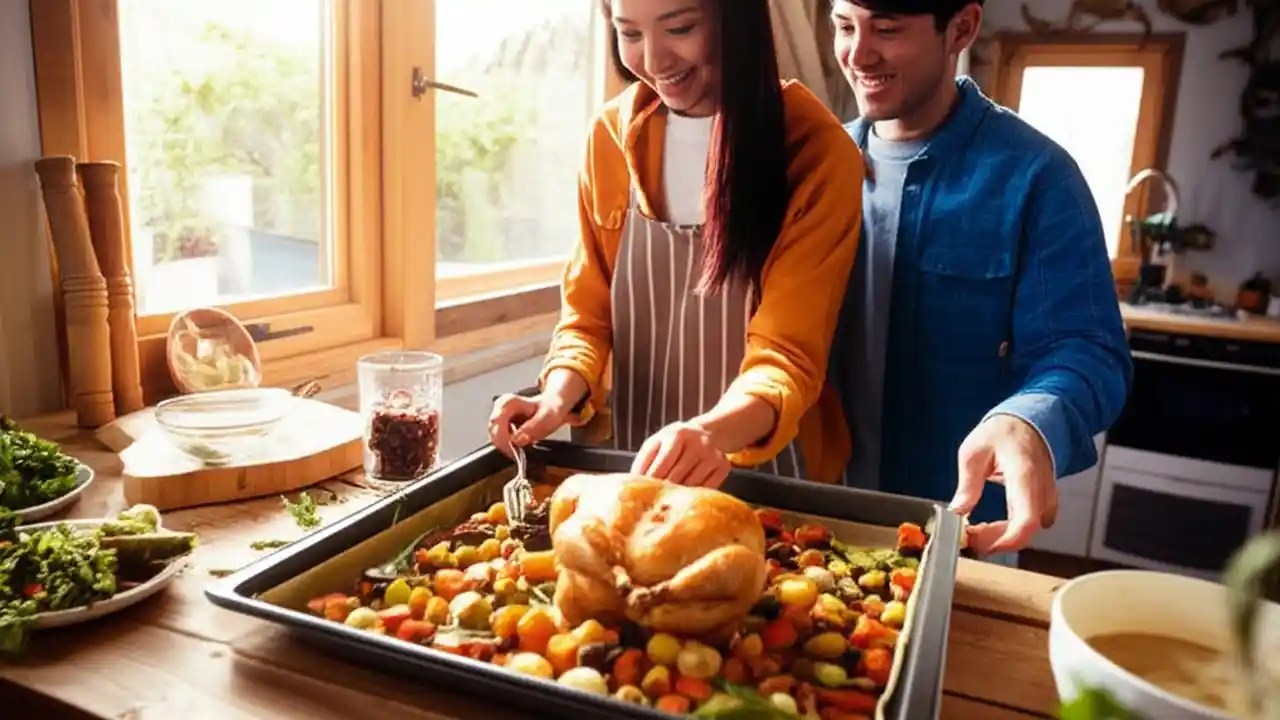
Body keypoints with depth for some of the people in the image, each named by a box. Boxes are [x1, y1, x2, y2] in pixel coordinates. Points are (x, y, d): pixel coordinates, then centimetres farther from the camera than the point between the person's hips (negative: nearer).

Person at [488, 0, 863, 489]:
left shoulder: (819, 153, -16)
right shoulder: (612, 135, -4)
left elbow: (788, 352, -20)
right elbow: (590, 310, 1)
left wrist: (715, 432, -39)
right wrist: (560, 394, -17)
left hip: (767, 475, -3)